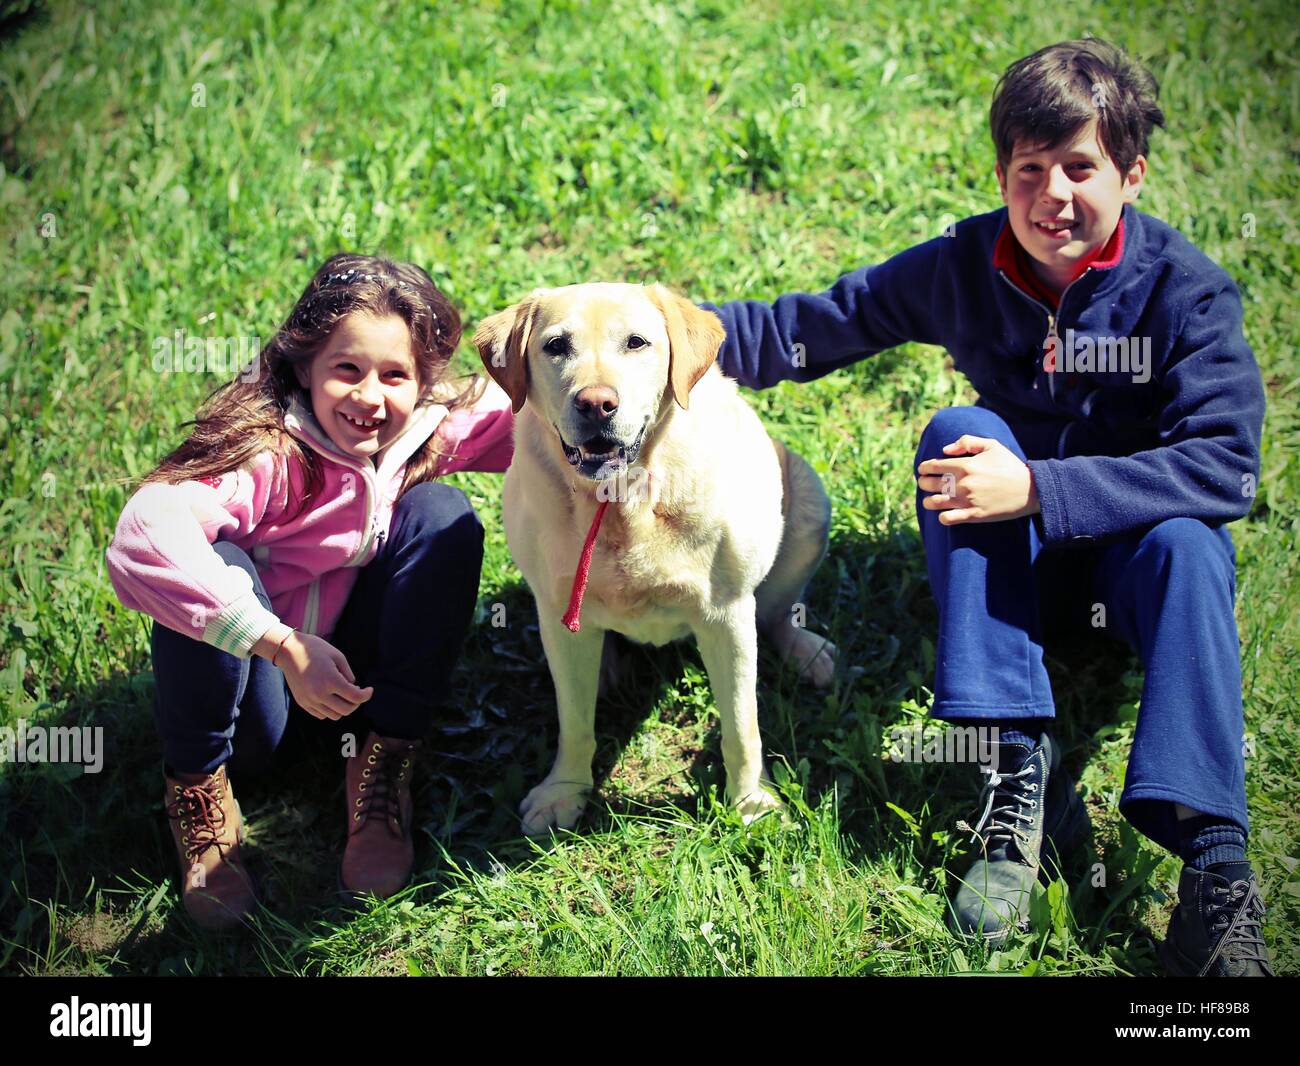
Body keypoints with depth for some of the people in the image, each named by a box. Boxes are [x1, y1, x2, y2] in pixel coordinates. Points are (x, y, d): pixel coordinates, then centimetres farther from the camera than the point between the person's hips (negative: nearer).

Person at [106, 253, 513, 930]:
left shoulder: (430, 427, -13)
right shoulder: (268, 455, -30)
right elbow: (142, 537, -46)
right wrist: (285, 647, -47)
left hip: (359, 664, 4)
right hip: (248, 673, -4)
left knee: (442, 515, -17)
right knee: (217, 562, -34)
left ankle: (382, 764, -7)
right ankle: (196, 783, -8)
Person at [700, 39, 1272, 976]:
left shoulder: (1184, 290, -16)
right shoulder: (965, 266, -7)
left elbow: (1226, 463, -27)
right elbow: (817, 326, -2)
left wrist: (1039, 488, -37)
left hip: (1133, 543, -2)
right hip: (1012, 556, 3)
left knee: (1188, 542, -36)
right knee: (959, 432, -27)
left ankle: (1215, 864, -41)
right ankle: (1018, 769, -35)